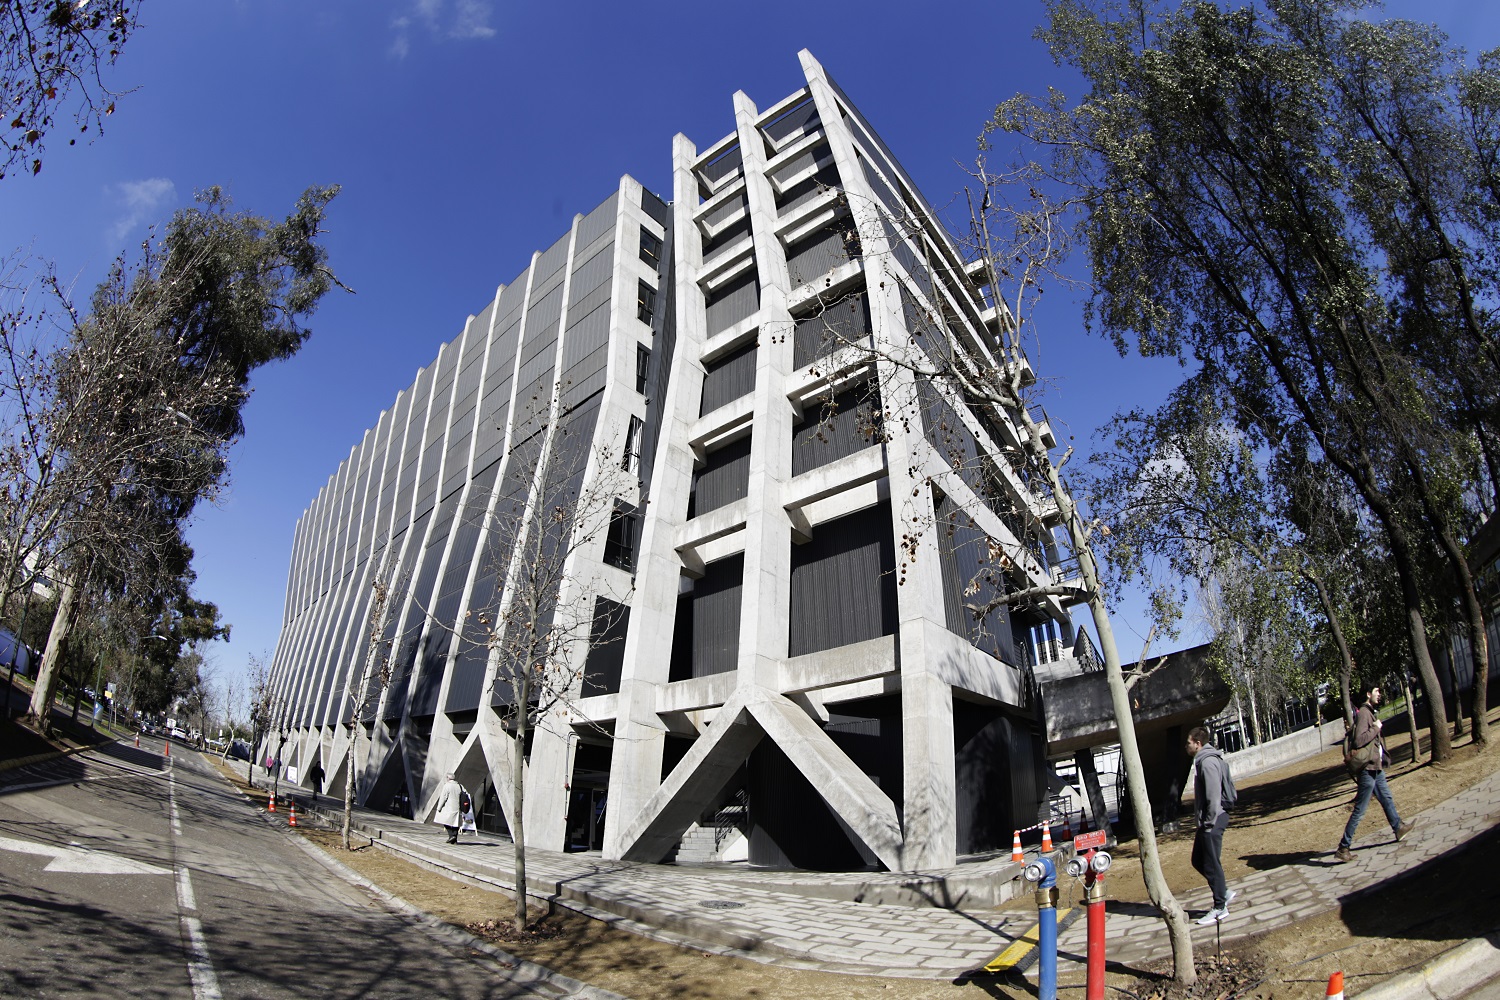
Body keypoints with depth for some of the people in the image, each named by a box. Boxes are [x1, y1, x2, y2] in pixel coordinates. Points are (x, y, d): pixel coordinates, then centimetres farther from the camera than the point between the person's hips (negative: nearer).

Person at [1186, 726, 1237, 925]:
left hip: (1213, 820, -10)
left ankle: (1220, 908, 10)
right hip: (1207, 821, 10)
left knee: (1211, 864, 0)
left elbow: (1214, 795, -23)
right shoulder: (1204, 760, 14)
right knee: (1198, 861, 15)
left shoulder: (1208, 762, -18)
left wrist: (1209, 823, -18)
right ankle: (1224, 892, 25)